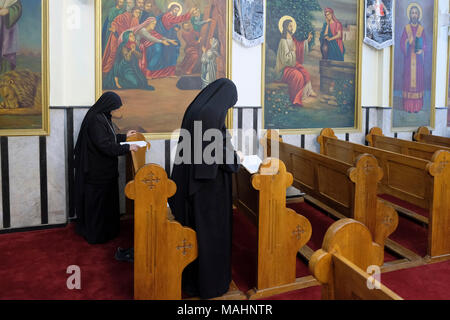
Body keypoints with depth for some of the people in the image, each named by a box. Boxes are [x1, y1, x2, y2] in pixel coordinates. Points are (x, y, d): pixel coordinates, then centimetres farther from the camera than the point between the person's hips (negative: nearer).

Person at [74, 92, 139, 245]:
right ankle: (95, 235, 15)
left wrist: (124, 136, 25)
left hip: (105, 169, 10)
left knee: (107, 199, 18)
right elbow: (104, 145, -27)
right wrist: (127, 148, -21)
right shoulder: (95, 119, -22)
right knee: (97, 201, 2)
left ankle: (108, 231, 30)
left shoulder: (102, 117, 10)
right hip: (97, 170, -10)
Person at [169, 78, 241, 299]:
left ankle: (190, 281, 33)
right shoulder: (213, 114, -20)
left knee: (192, 230, 18)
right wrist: (236, 159, 0)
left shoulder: (194, 109, 7)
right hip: (210, 185, -8)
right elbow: (222, 153, -21)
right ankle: (210, 285, 21)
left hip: (191, 182, 9)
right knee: (210, 233, 6)